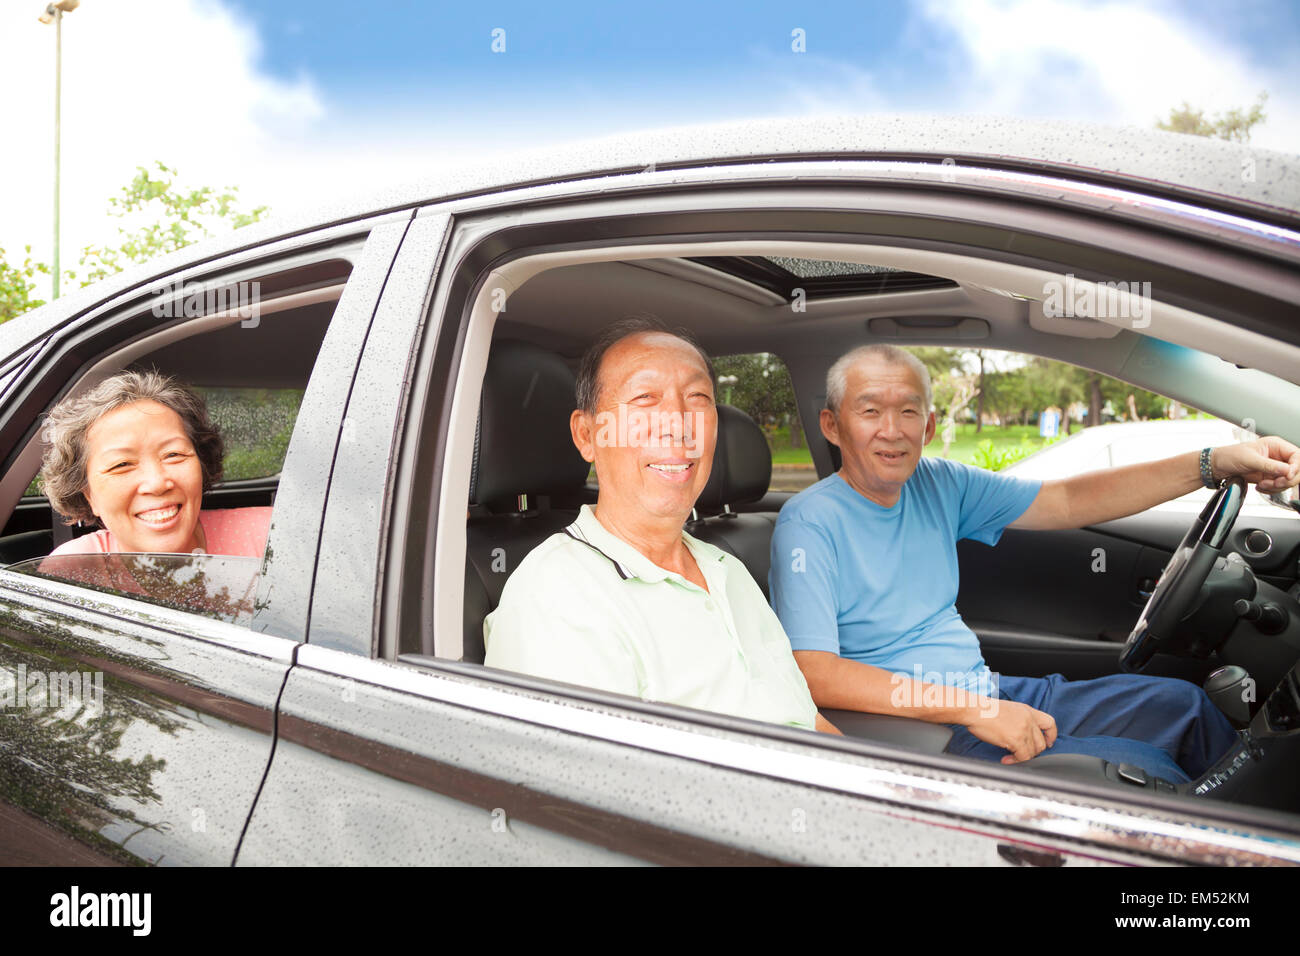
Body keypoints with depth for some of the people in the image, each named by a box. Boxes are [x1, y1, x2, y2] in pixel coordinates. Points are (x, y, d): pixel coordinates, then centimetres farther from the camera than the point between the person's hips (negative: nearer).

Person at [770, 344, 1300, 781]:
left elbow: (1068, 501, 5)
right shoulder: (809, 524, -18)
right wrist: (973, 709, -28)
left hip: (994, 694, 8)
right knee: (1143, 768, -16)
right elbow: (812, 673, -27)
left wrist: (1216, 463, -4)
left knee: (1182, 703, 12)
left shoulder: (939, 485, 3)